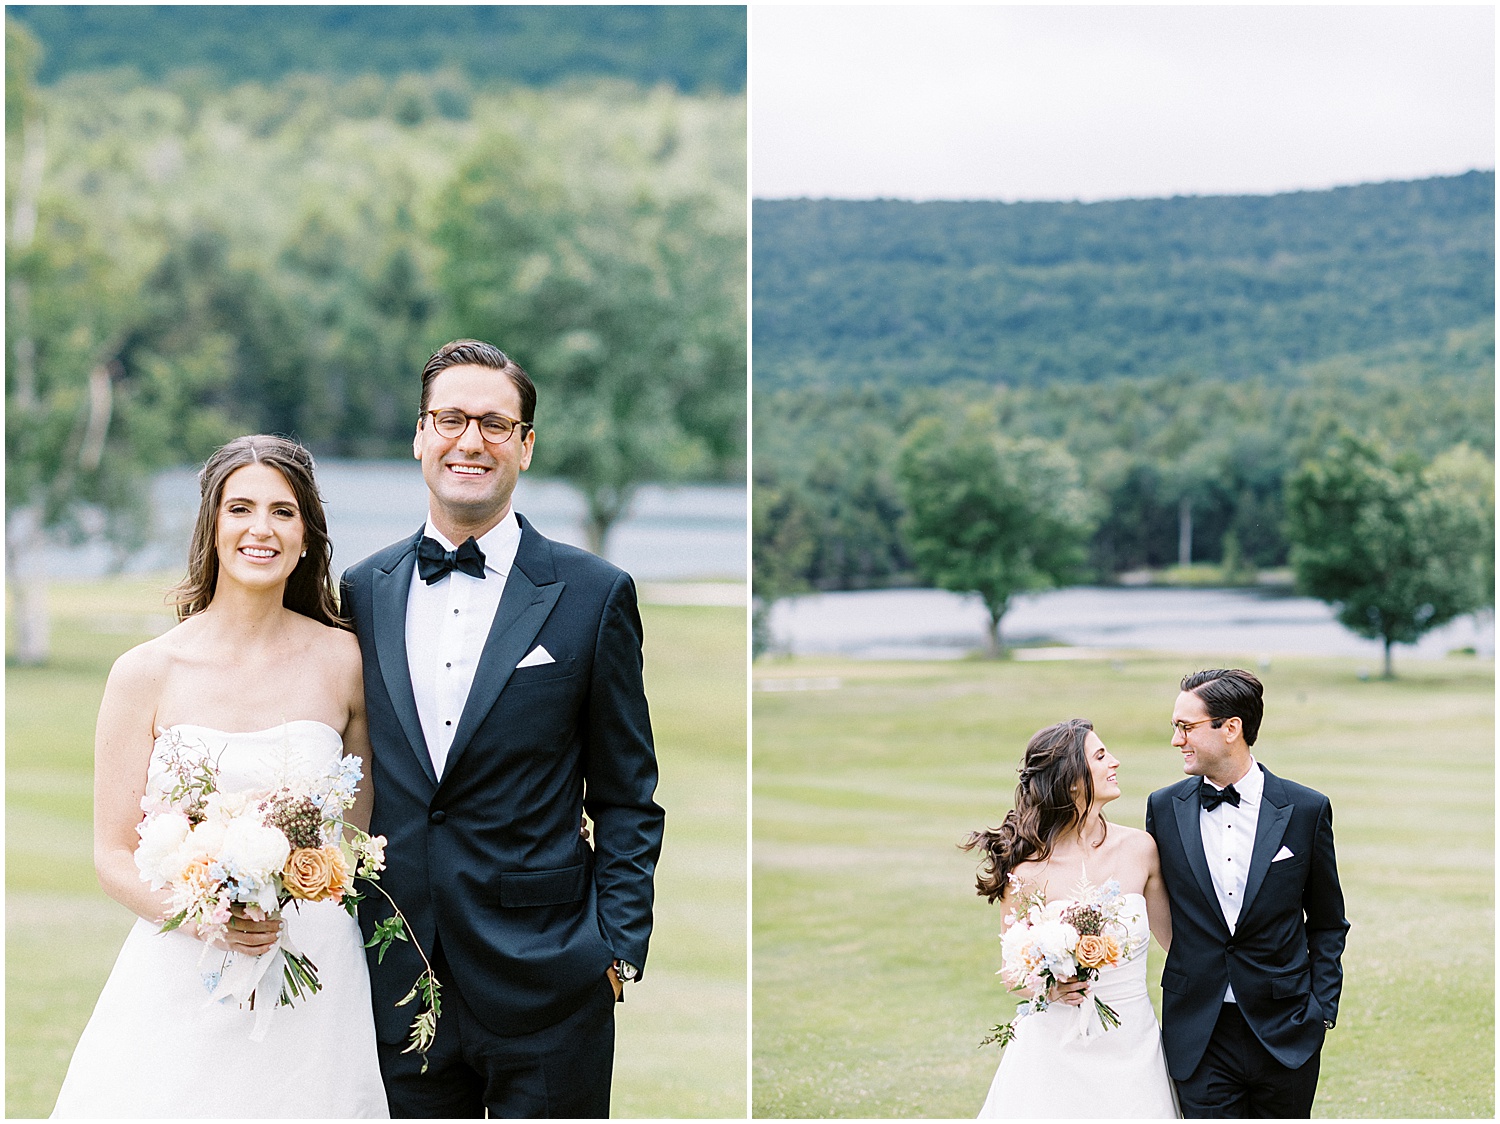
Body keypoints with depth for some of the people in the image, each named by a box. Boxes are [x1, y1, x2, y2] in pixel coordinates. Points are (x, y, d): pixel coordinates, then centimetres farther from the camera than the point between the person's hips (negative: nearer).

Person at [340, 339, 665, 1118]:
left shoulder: (593, 596, 0)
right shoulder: (362, 592, 9)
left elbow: (626, 799, 2)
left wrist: (618, 948, -6)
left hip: (544, 988, -3)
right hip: (396, 981, 3)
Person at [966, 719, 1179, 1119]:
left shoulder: (1139, 848, -2)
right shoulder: (1029, 867, -12)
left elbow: (1173, 936, 12)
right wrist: (1049, 989, -25)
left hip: (1132, 1048, 3)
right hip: (1058, 1051, -3)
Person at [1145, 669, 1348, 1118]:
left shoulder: (1306, 810, -2)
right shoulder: (1164, 807, 2)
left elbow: (1327, 924, 7)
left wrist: (1322, 1011, 1)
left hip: (1284, 1030, -1)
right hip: (1199, 1035, 1)